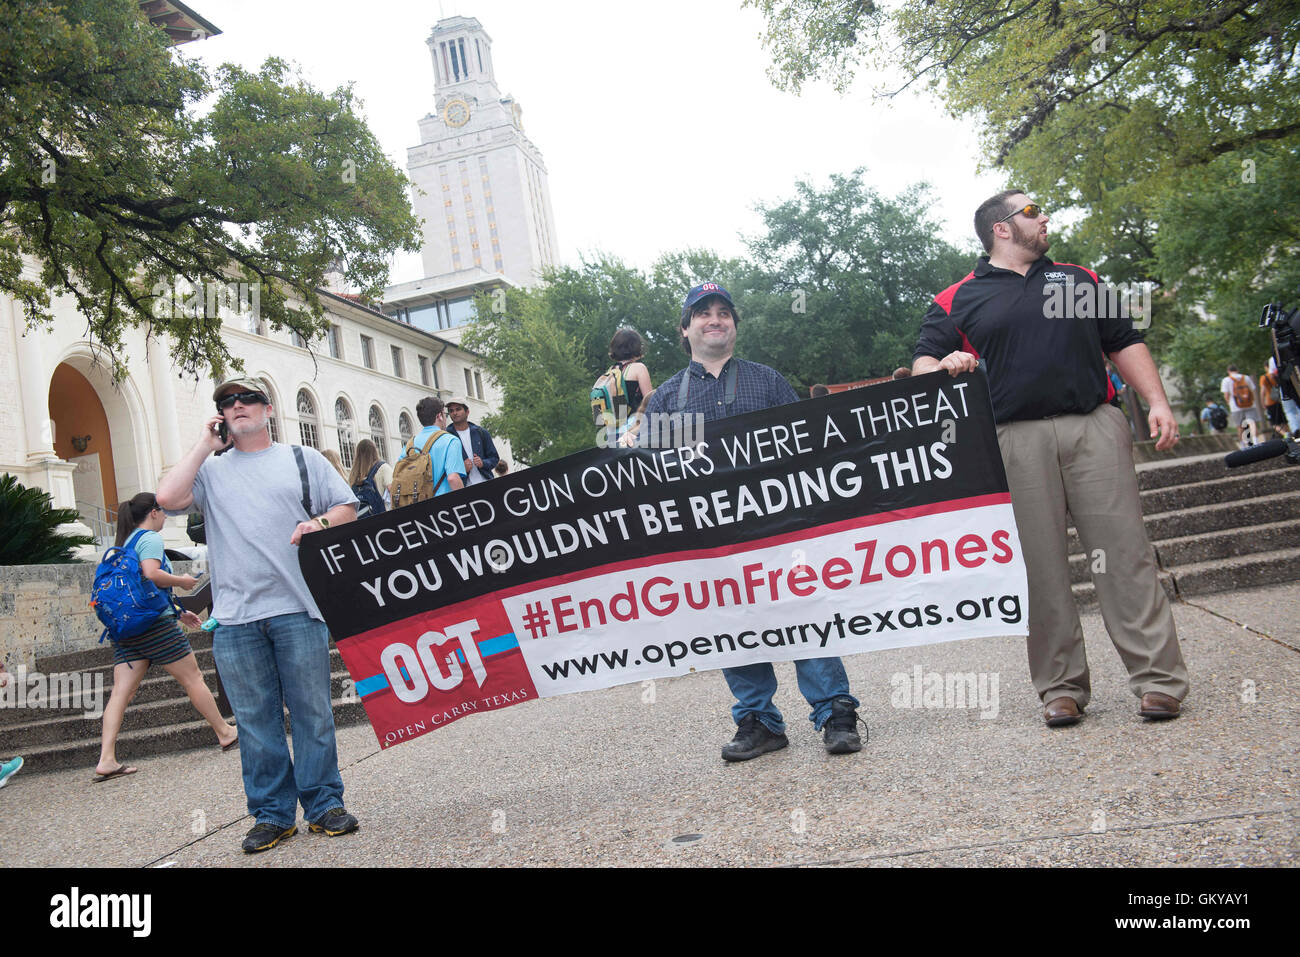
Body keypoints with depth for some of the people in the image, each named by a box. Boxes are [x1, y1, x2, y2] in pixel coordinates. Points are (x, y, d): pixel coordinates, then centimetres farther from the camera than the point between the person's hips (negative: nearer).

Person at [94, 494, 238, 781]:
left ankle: (107, 760, -8)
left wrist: (179, 612, 28)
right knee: (193, 678, 4)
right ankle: (225, 734, 14)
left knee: (121, 691, -1)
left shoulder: (126, 542, 23)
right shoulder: (150, 538, -5)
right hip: (155, 622, -8)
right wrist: (182, 581, -5)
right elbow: (151, 574, -23)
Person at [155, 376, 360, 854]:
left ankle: (324, 804, 11)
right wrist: (204, 446, 4)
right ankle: (272, 814, 15)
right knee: (255, 719, 5)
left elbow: (348, 508, 10)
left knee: (313, 711, 1)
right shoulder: (211, 470, 16)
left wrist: (319, 523, -10)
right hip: (236, 617, 2)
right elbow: (168, 498, -3)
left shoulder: (303, 460, 13)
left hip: (297, 609, -1)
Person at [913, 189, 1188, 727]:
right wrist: (948, 366, -16)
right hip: (1017, 441, -2)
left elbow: (1124, 343, 21)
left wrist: (1157, 401, 8)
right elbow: (922, 365, 7)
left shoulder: (1079, 280, 22)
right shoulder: (958, 300, 12)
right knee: (1040, 566, -1)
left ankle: (1158, 678, 2)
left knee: (1124, 551, -3)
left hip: (1094, 427, 2)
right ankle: (1062, 687, 9)